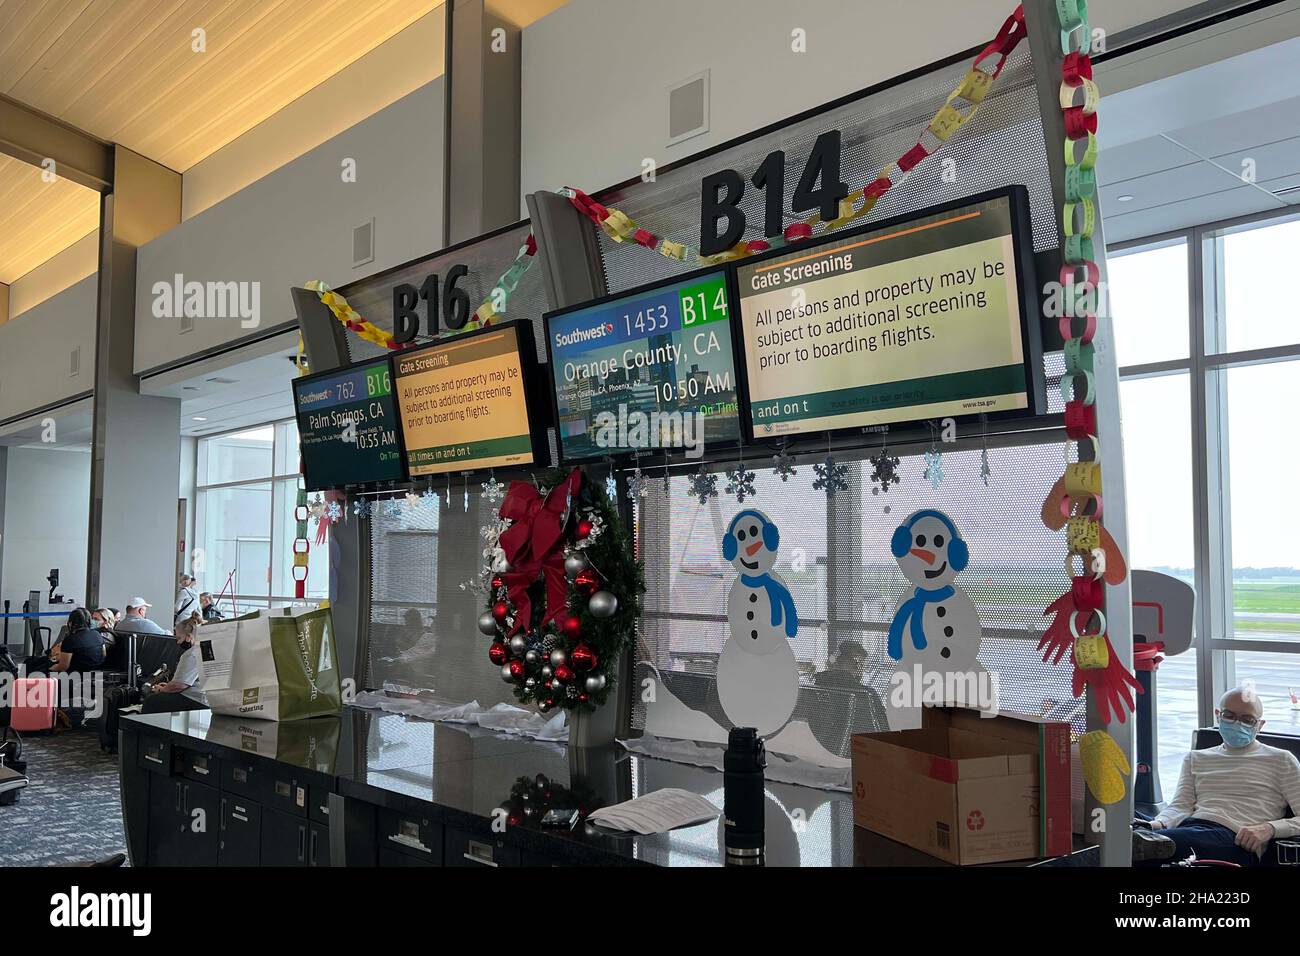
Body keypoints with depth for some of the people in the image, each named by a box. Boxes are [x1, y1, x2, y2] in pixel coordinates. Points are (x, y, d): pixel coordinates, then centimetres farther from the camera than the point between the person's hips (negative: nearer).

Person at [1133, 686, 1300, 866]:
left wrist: (1270, 828, -10)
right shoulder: (1196, 759, 29)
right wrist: (1159, 823, -9)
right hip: (1190, 827, 4)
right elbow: (1180, 806, 15)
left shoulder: (1281, 760, 19)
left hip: (1235, 839, -4)